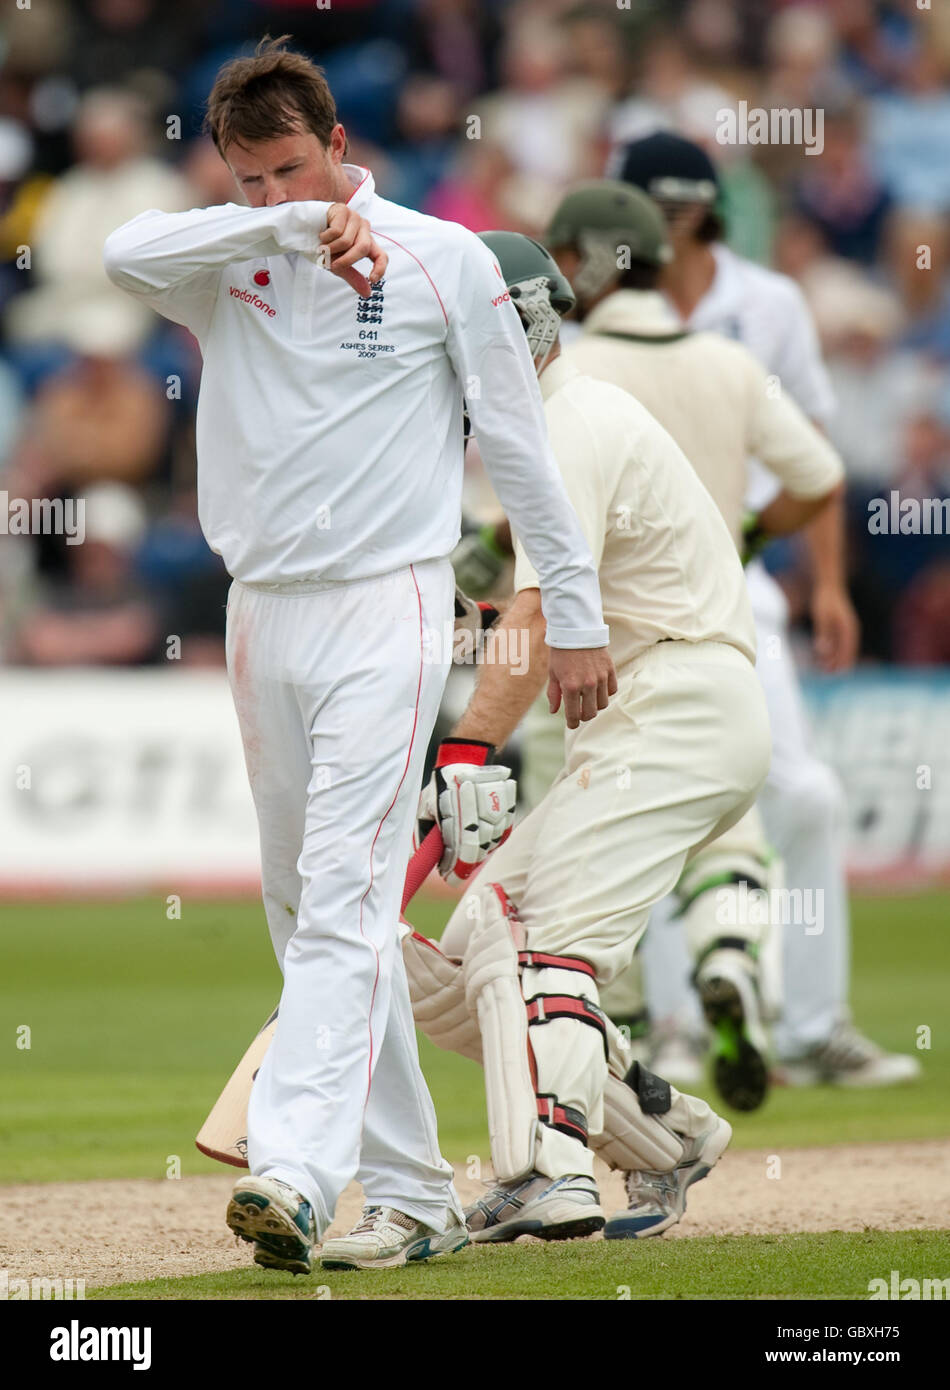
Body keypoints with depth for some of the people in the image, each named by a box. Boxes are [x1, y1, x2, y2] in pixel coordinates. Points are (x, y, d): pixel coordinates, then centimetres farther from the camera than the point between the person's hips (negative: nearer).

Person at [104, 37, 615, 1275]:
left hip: (387, 613, -5)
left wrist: (574, 617, 3)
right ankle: (413, 1196, 14)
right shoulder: (225, 270, 7)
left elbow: (518, 444, 3)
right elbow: (124, 252, -16)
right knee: (304, 913, 7)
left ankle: (295, 1174, -30)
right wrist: (299, 224, -20)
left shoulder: (445, 261, -1)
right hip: (263, 617, 5)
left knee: (345, 897, -17)